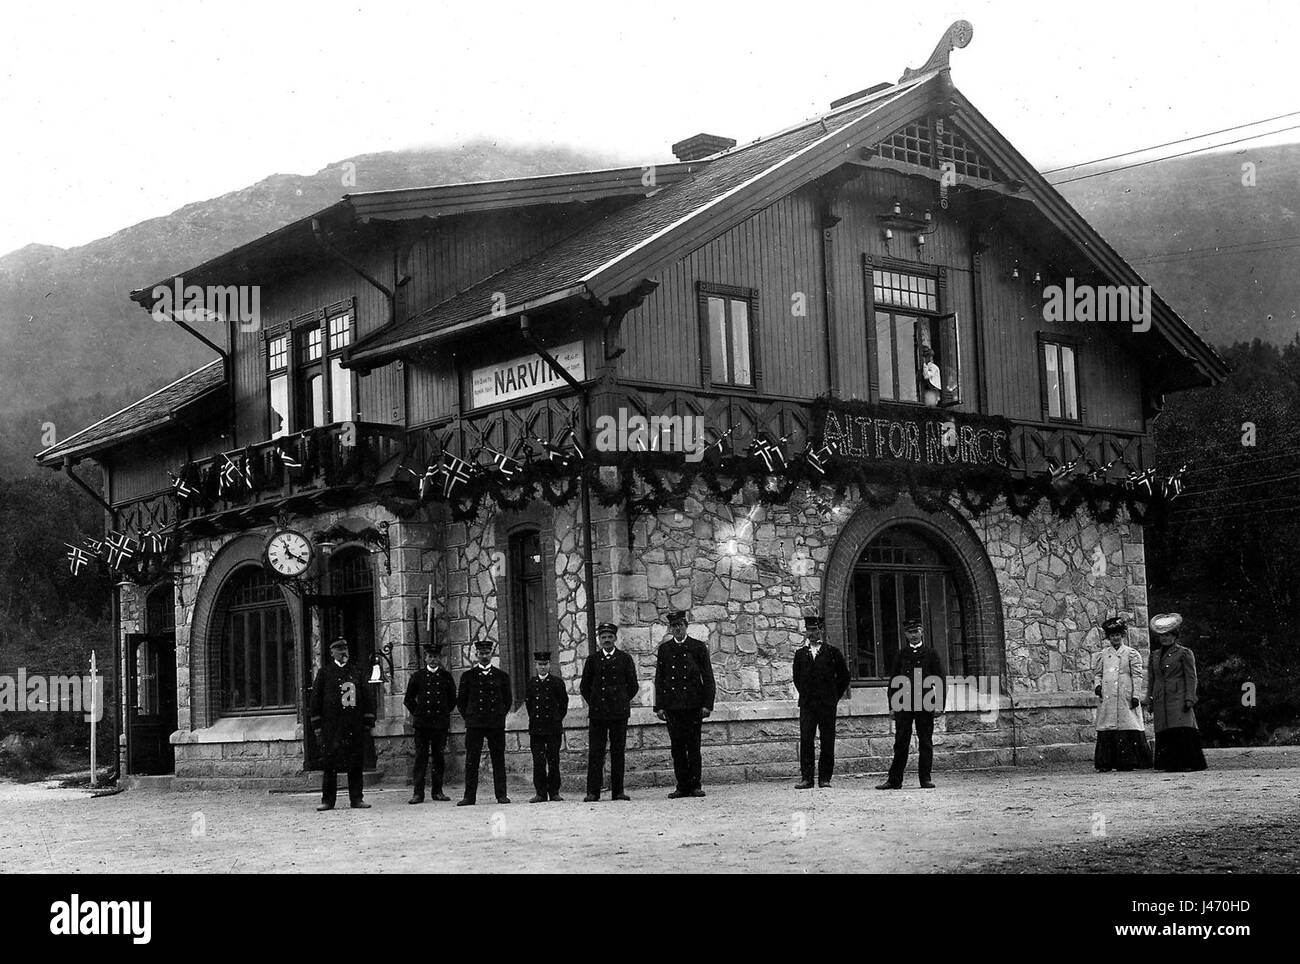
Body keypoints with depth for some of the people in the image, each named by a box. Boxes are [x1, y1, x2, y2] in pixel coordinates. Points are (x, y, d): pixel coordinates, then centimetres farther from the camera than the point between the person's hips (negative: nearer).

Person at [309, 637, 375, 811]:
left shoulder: (356, 671, 13)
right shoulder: (324, 672, 5)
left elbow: (366, 697, 15)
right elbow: (315, 699, 4)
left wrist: (368, 721, 8)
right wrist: (317, 725, -1)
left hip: (355, 727, 3)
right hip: (331, 728, -3)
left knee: (355, 764, 3)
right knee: (330, 765, -1)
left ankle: (356, 799, 9)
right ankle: (327, 800, 5)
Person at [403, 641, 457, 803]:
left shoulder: (446, 676, 8)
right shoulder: (417, 676, 5)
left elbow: (452, 699, 18)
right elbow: (408, 699, 11)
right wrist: (417, 714, 7)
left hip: (441, 721, 1)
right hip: (422, 722, -1)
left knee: (439, 757, 4)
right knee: (421, 757, -4)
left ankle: (437, 791, 11)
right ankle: (418, 793, -4)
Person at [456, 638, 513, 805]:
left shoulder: (502, 676, 9)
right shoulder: (468, 675, 7)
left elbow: (507, 700, 17)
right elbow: (461, 700, 12)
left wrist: (500, 716, 9)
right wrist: (469, 718, 7)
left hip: (496, 723, 1)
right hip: (474, 723, -1)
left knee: (498, 760, 1)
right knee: (471, 761, -2)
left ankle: (501, 795, 6)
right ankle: (469, 796, 0)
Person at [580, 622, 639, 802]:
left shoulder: (625, 659, 7)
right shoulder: (592, 660, 8)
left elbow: (633, 685, 12)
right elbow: (584, 687, 14)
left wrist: (623, 702, 12)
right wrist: (593, 704, 11)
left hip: (619, 712, 0)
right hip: (597, 713, 0)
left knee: (618, 752, 2)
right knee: (595, 752, -3)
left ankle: (618, 791, 7)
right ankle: (593, 792, -2)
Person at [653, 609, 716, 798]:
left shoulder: (698, 647, 5)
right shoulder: (664, 649, 10)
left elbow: (708, 677, 4)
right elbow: (659, 679, 10)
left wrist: (707, 704, -4)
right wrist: (659, 706, 3)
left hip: (693, 704, -2)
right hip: (672, 706, 2)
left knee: (693, 746, -1)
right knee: (677, 747, 2)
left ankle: (695, 785, 4)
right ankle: (682, 786, 6)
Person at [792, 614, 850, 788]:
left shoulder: (832, 652, 2)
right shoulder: (800, 653, 10)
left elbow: (844, 676, 8)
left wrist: (835, 696, 6)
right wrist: (805, 695, 13)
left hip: (827, 704, -2)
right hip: (806, 705, 2)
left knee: (827, 742, 0)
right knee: (805, 740, -5)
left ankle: (825, 778, 5)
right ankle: (806, 778, -2)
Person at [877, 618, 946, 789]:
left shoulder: (931, 653, 7)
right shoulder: (900, 655, 12)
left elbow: (940, 680, 5)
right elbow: (893, 681, 12)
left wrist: (939, 704, -4)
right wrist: (892, 706, 5)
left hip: (925, 704, -1)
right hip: (903, 704, 1)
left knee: (925, 742, 2)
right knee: (901, 743, -1)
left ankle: (925, 778, 9)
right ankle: (894, 780, 1)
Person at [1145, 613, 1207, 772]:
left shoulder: (1184, 653, 3)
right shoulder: (1155, 656, 19)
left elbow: (1191, 678, -2)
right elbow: (1151, 679, 21)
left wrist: (1189, 699, -10)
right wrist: (1150, 700, 15)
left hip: (1178, 698, -5)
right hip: (1161, 701, 5)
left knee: (1182, 731, -13)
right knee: (1164, 733, -2)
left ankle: (1188, 763, -11)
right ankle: (1171, 763, 0)